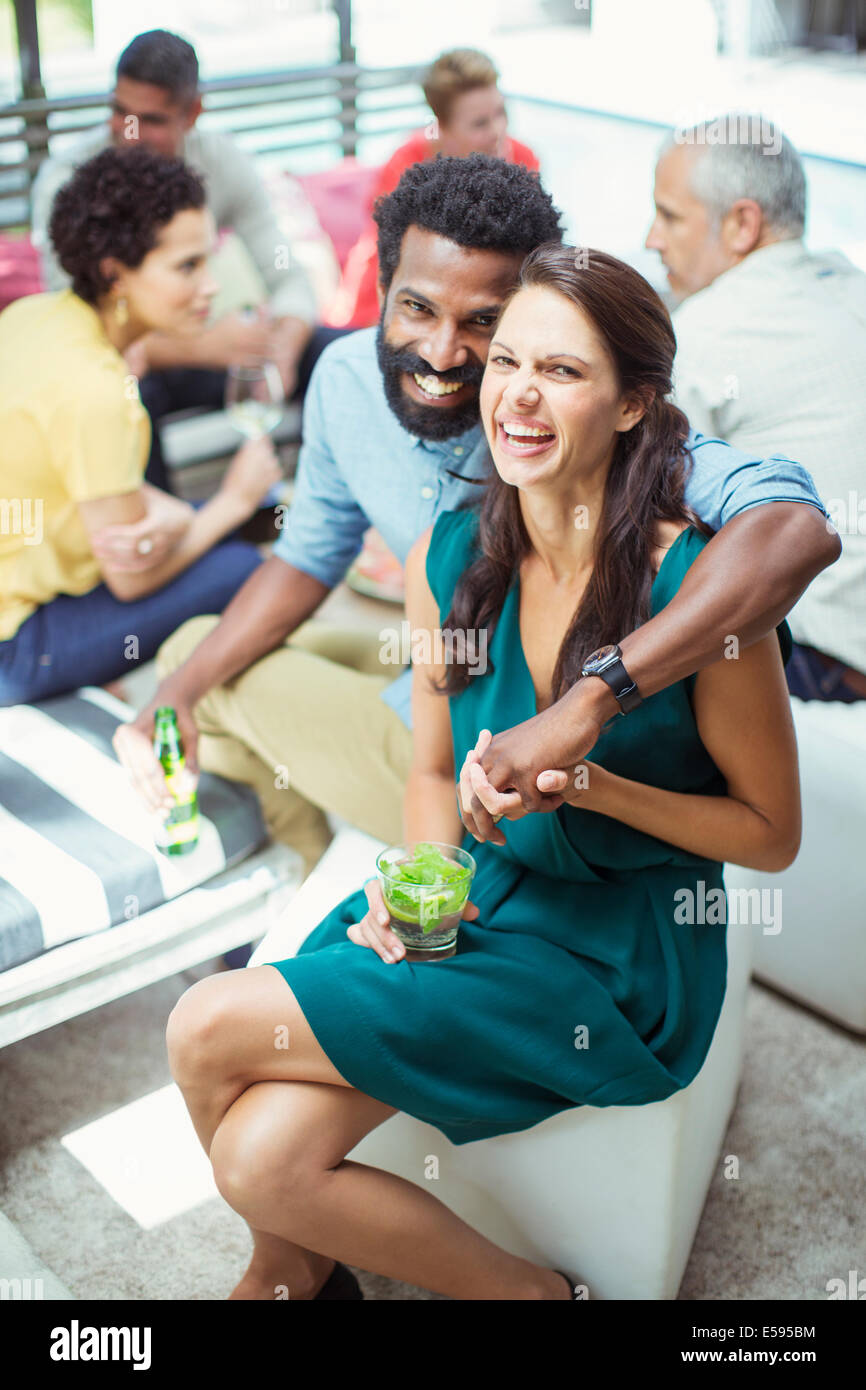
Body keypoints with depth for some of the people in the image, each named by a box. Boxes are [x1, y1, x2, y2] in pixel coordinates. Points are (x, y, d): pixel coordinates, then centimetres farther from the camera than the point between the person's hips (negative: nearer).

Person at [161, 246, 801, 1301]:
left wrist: (584, 781, -22)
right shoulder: (447, 555, -3)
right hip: (473, 896, 5)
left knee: (207, 1032, -16)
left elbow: (771, 834, -9)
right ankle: (290, 1272, 20)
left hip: (623, 951, -4)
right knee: (260, 1161, -17)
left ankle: (334, 1271, 14)